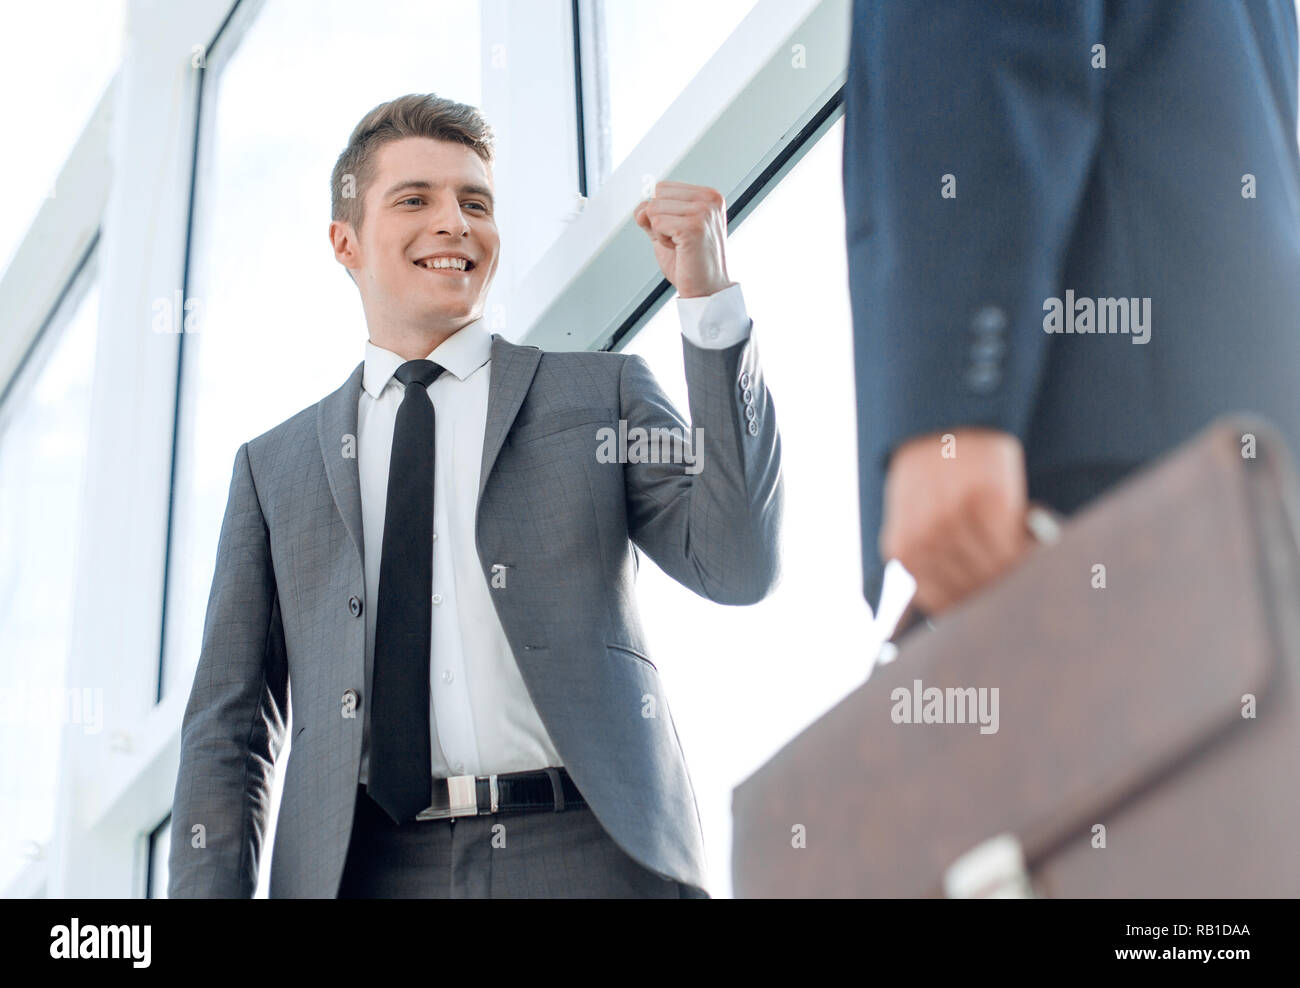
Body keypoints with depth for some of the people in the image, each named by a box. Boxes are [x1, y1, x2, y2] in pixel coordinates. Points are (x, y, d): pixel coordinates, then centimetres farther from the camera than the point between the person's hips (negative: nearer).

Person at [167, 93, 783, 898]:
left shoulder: (601, 390, 12)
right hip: (361, 869, 2)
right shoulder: (274, 467, 16)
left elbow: (738, 568, -2)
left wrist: (710, 299, -6)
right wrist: (211, 887, -2)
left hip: (591, 854, -1)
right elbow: (229, 726, 13)